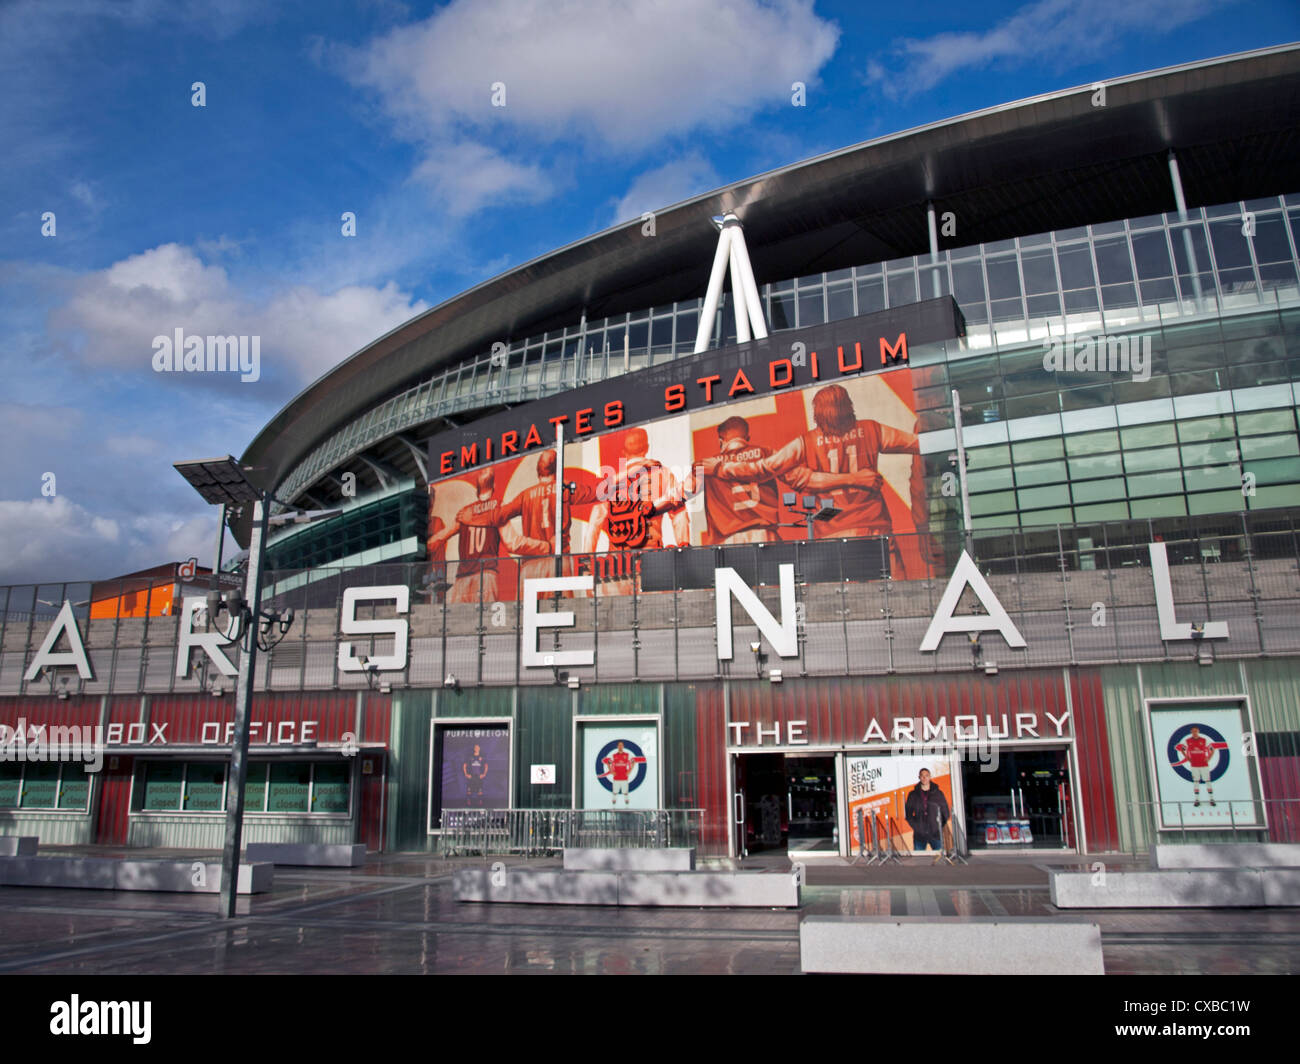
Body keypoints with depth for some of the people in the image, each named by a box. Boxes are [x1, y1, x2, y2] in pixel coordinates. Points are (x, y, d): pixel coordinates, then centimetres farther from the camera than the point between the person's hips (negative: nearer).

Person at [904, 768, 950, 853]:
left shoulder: (938, 793, 5)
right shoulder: (913, 795, 6)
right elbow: (908, 813, 11)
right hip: (919, 835, 0)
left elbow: (946, 812, 11)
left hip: (936, 834, 0)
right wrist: (915, 826, 0)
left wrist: (940, 826, 2)